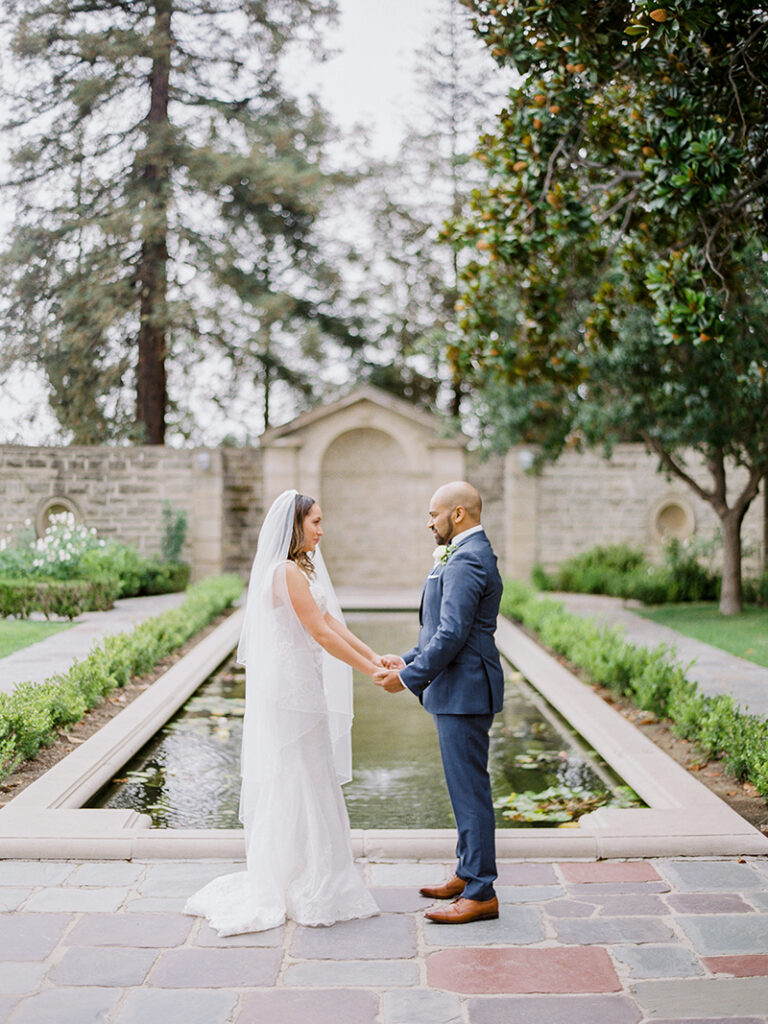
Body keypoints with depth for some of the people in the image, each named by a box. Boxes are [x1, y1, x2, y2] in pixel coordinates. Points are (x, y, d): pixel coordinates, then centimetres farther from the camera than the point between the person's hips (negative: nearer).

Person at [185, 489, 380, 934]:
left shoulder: (302, 568, 13)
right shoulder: (288, 572, -18)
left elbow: (331, 621, 11)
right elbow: (321, 635, -20)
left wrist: (375, 655, 4)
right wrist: (371, 670, -15)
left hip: (300, 685, 10)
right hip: (292, 686, -10)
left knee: (308, 778, 16)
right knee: (299, 780, -1)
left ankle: (284, 878, 27)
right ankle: (306, 889, 10)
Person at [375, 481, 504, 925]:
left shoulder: (466, 561, -18)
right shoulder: (472, 554, 16)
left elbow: (452, 635, -23)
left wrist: (409, 678, -16)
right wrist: (408, 660, 14)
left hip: (464, 692, -11)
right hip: (459, 691, 11)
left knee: (470, 789, -4)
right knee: (466, 787, 18)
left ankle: (481, 894, 3)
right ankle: (469, 875, 29)